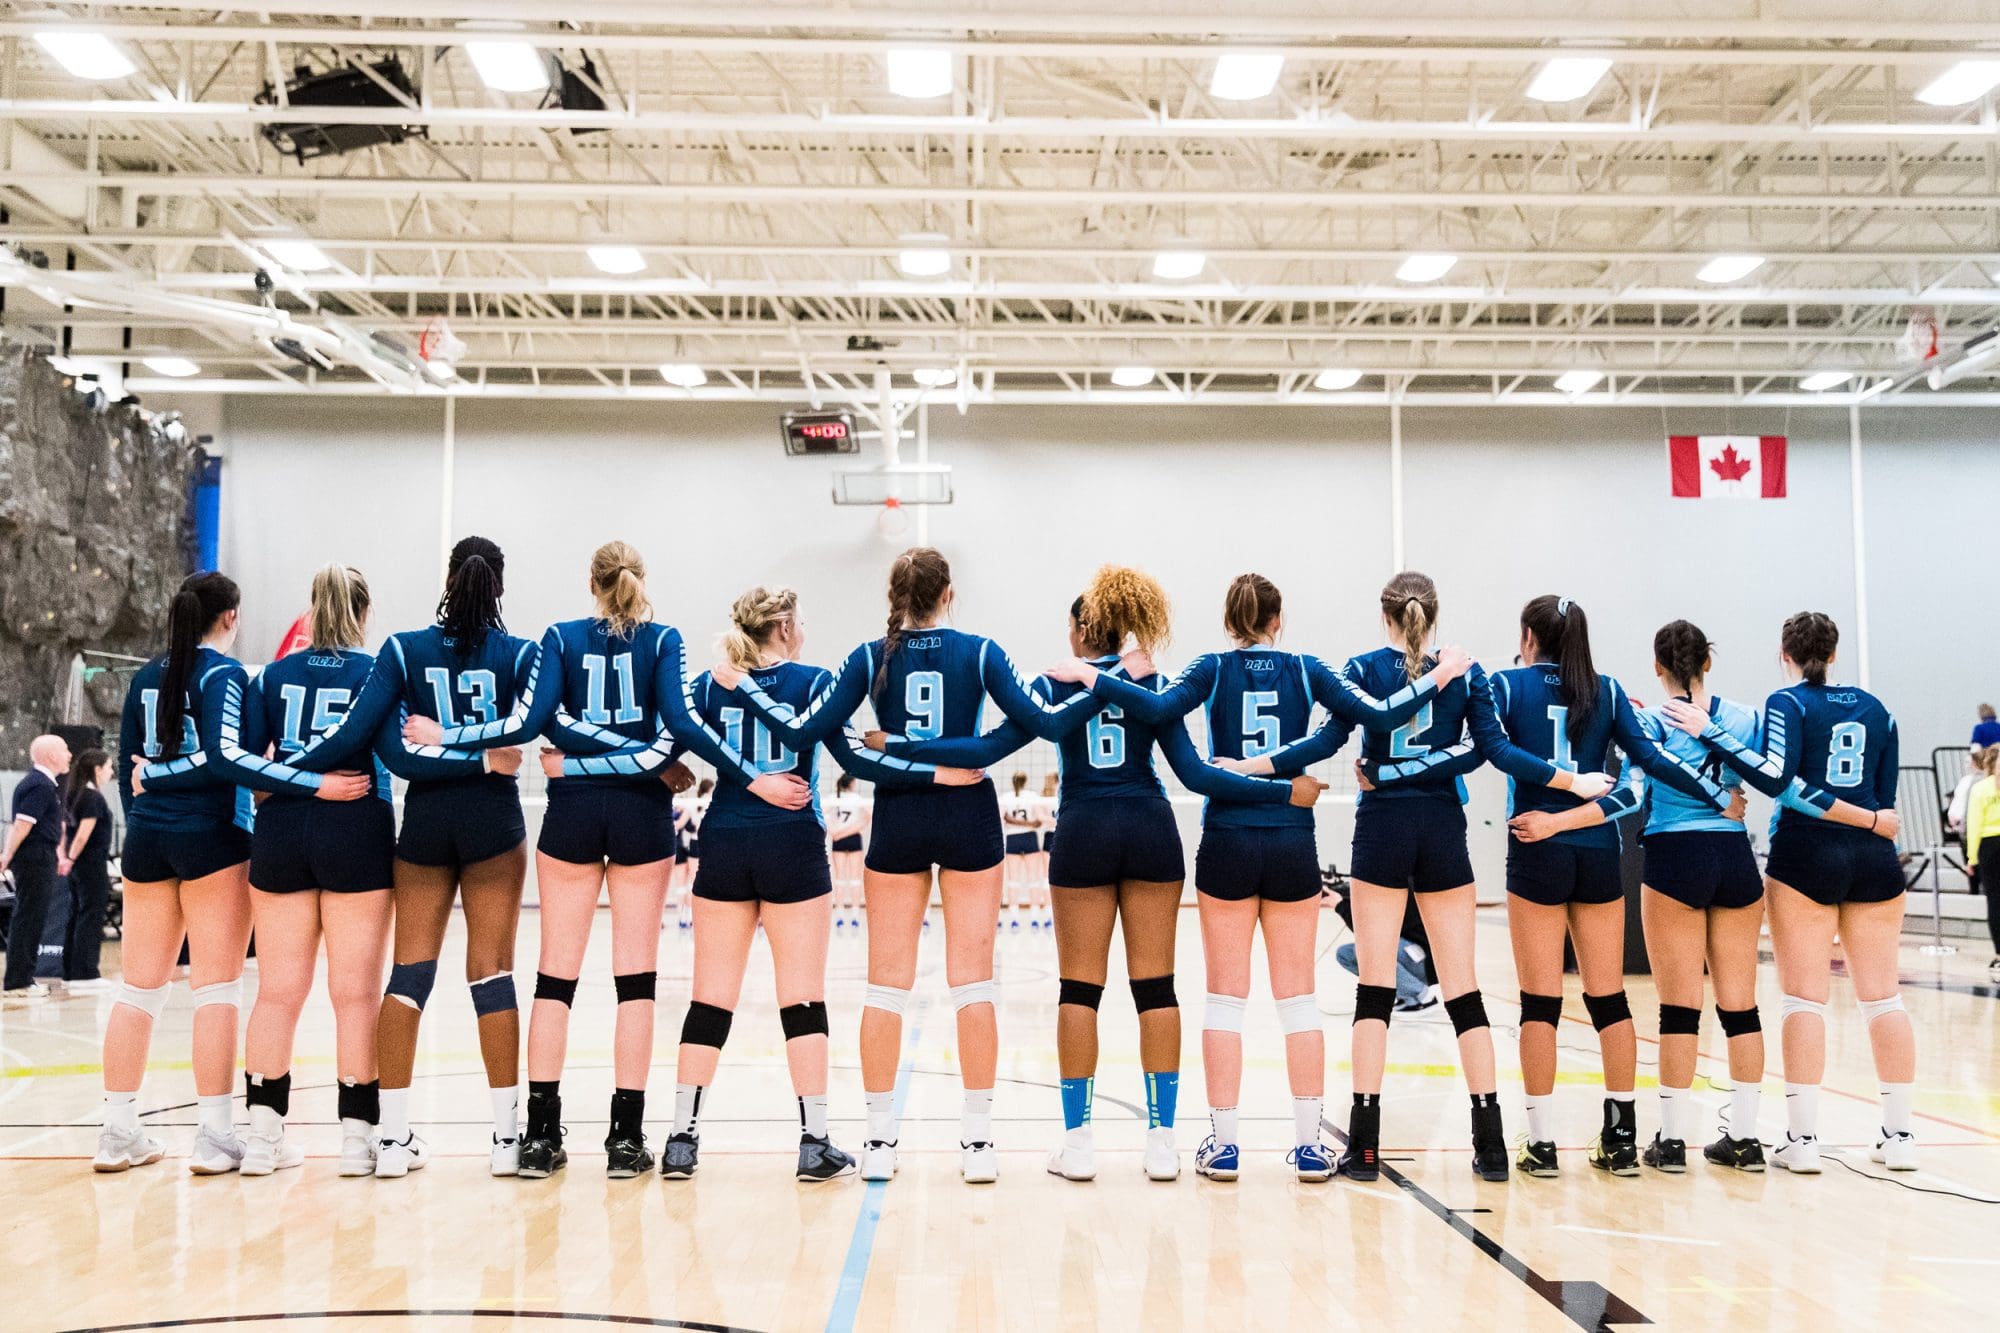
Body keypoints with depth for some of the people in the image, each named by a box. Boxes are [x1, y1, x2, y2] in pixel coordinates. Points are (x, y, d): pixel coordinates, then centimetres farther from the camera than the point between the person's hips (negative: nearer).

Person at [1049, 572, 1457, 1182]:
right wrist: (1438, 677, 10)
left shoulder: (1215, 669, 0)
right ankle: (1309, 1144, 8)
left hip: (1228, 841, -1)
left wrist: (1089, 675, -8)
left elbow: (1158, 708, -18)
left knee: (1225, 995, 4)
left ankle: (1223, 1144, 6)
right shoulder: (1305, 669, 4)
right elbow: (1380, 715, -4)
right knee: (1298, 997, 6)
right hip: (1293, 842, 1)